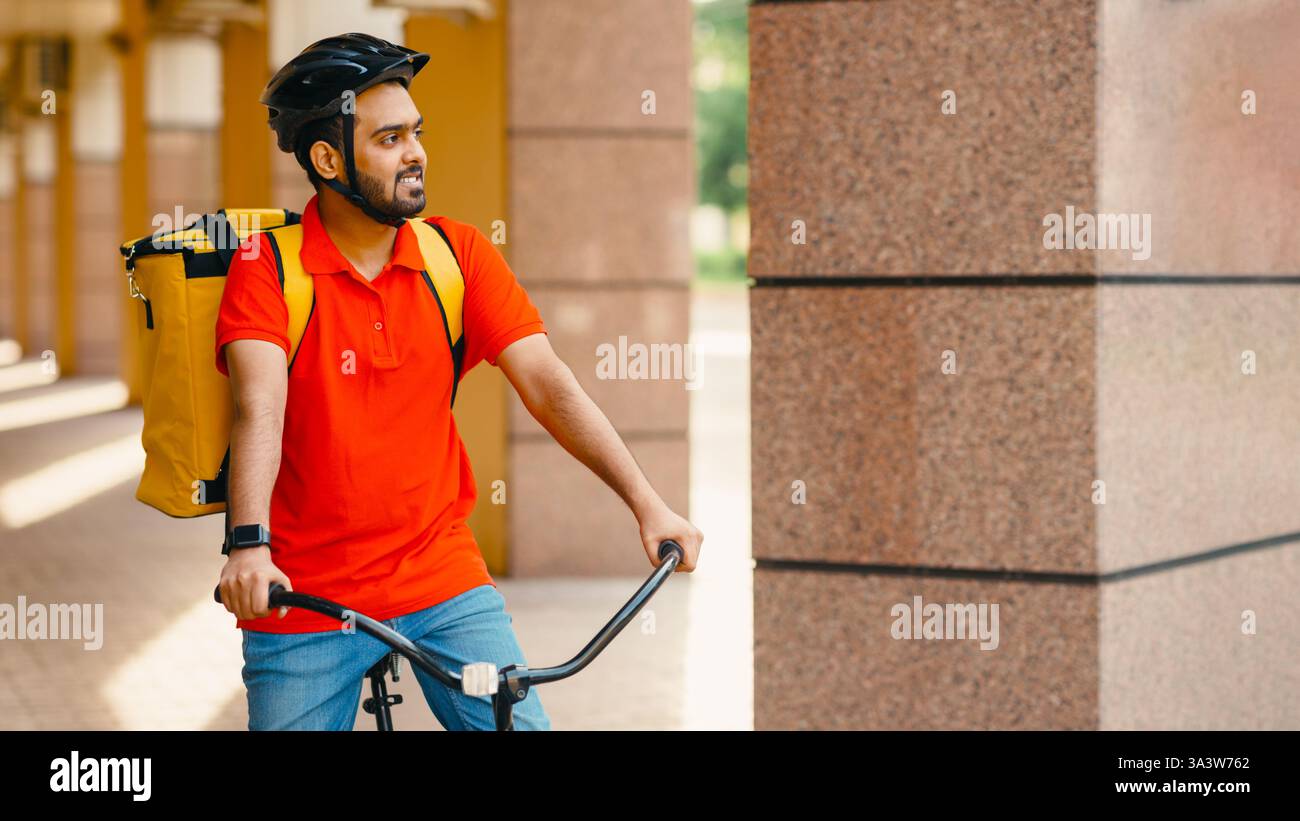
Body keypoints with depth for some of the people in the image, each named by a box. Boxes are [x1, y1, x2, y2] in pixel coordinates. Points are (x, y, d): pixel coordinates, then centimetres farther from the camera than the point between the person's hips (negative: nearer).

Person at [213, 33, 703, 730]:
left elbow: (546, 383, -4)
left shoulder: (458, 253, 1)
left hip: (443, 583, 2)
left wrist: (646, 502, -13)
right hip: (301, 598, -2)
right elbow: (259, 408, -21)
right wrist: (248, 544, -37)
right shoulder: (267, 266, -8)